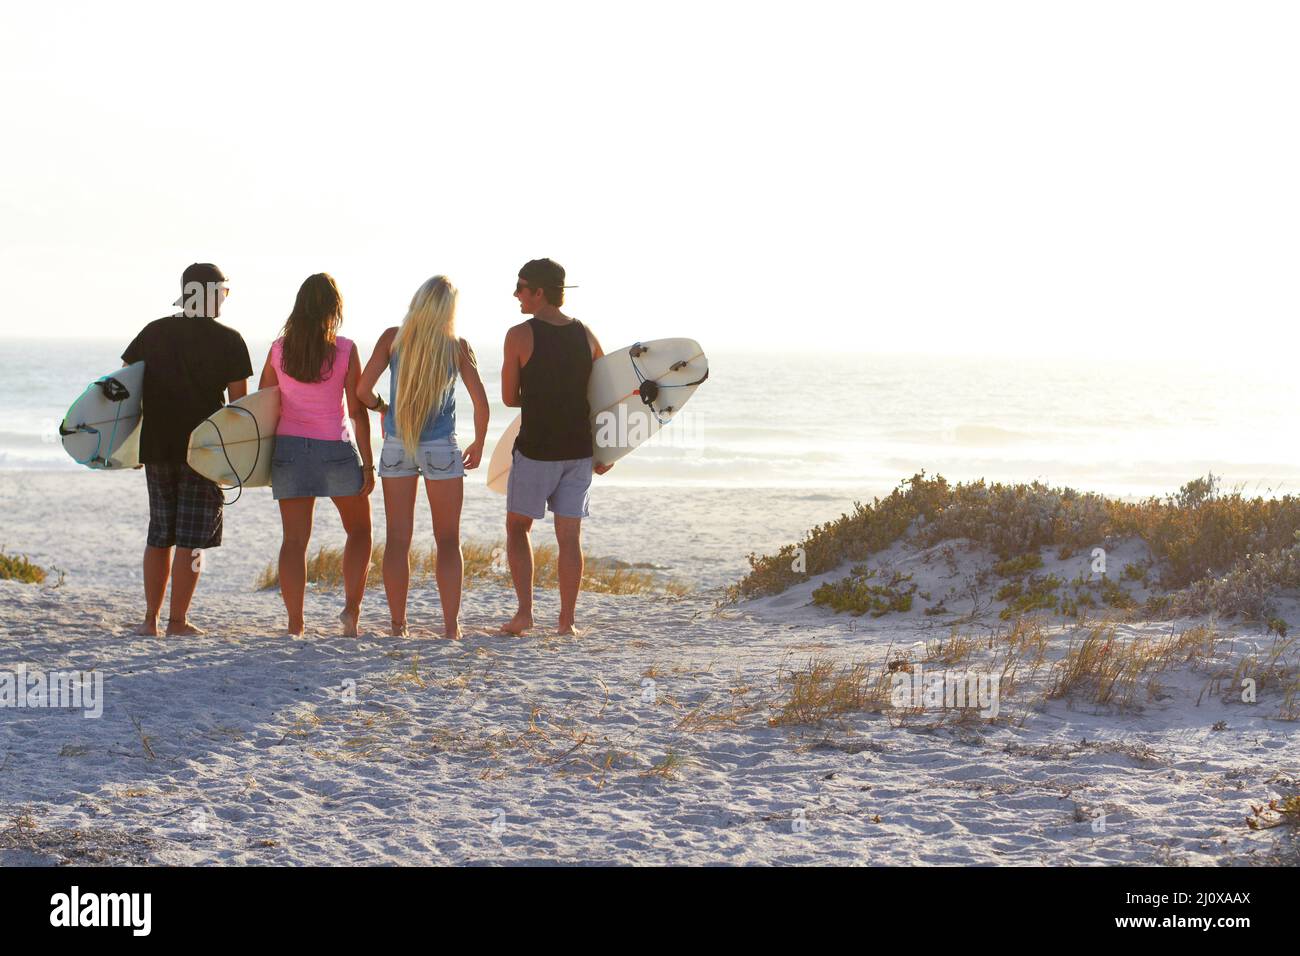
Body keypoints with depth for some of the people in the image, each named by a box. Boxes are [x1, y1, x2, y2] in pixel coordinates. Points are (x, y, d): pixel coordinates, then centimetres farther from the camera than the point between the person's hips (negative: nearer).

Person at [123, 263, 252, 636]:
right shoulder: (228, 340, -4)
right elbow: (239, 401, -6)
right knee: (192, 538, 1)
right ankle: (178, 620, 0)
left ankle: (150, 618, 12)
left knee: (159, 534, 14)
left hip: (156, 445, 4)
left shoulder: (154, 332, 6)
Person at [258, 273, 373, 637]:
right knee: (359, 529, 16)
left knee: (295, 539, 5)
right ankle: (351, 607, 4)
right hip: (335, 450, -2)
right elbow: (357, 410, -6)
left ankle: (295, 624, 2)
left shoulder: (279, 349, 1)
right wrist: (367, 464, 0)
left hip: (289, 448, 2)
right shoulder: (345, 350, -7)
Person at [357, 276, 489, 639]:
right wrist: (478, 445, 10)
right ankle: (451, 626, 2)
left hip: (396, 446, 1)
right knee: (448, 541, 7)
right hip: (441, 447, -1)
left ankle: (398, 625, 7)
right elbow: (481, 404, -7)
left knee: (397, 539, 7)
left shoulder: (393, 338, -5)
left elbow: (362, 390, -8)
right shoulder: (457, 347, -6)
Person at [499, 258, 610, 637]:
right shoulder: (586, 336, 4)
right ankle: (567, 620, 6)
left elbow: (509, 398, -4)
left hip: (536, 449, -4)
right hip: (579, 450, 4)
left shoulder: (520, 336, -11)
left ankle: (524, 611, 1)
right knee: (570, 536, 7)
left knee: (518, 527, 12)